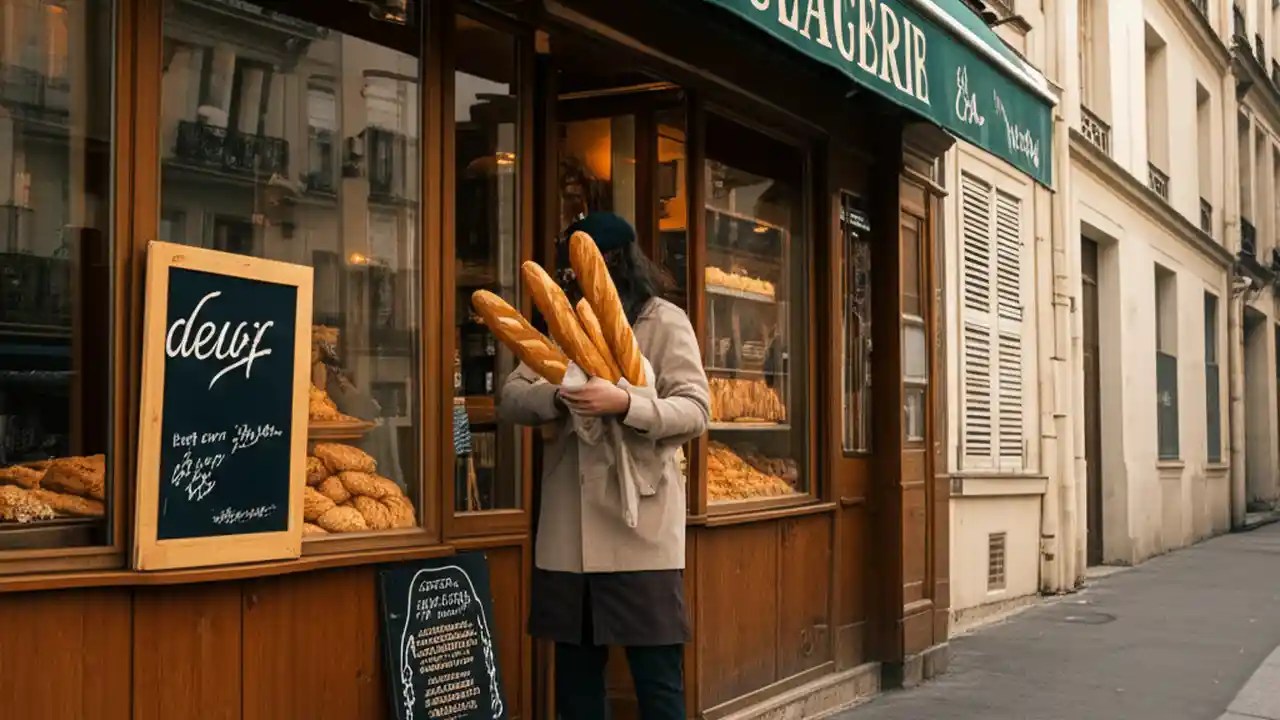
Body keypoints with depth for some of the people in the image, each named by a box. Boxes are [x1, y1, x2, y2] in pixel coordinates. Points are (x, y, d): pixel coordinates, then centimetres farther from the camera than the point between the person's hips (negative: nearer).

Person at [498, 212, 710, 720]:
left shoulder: (665, 322, 0)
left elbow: (695, 411, -9)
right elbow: (510, 398, 6)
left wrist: (624, 403, -25)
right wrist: (557, 396, -15)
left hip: (640, 531, -5)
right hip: (568, 535, 5)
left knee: (657, 677, 0)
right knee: (574, 674, 13)